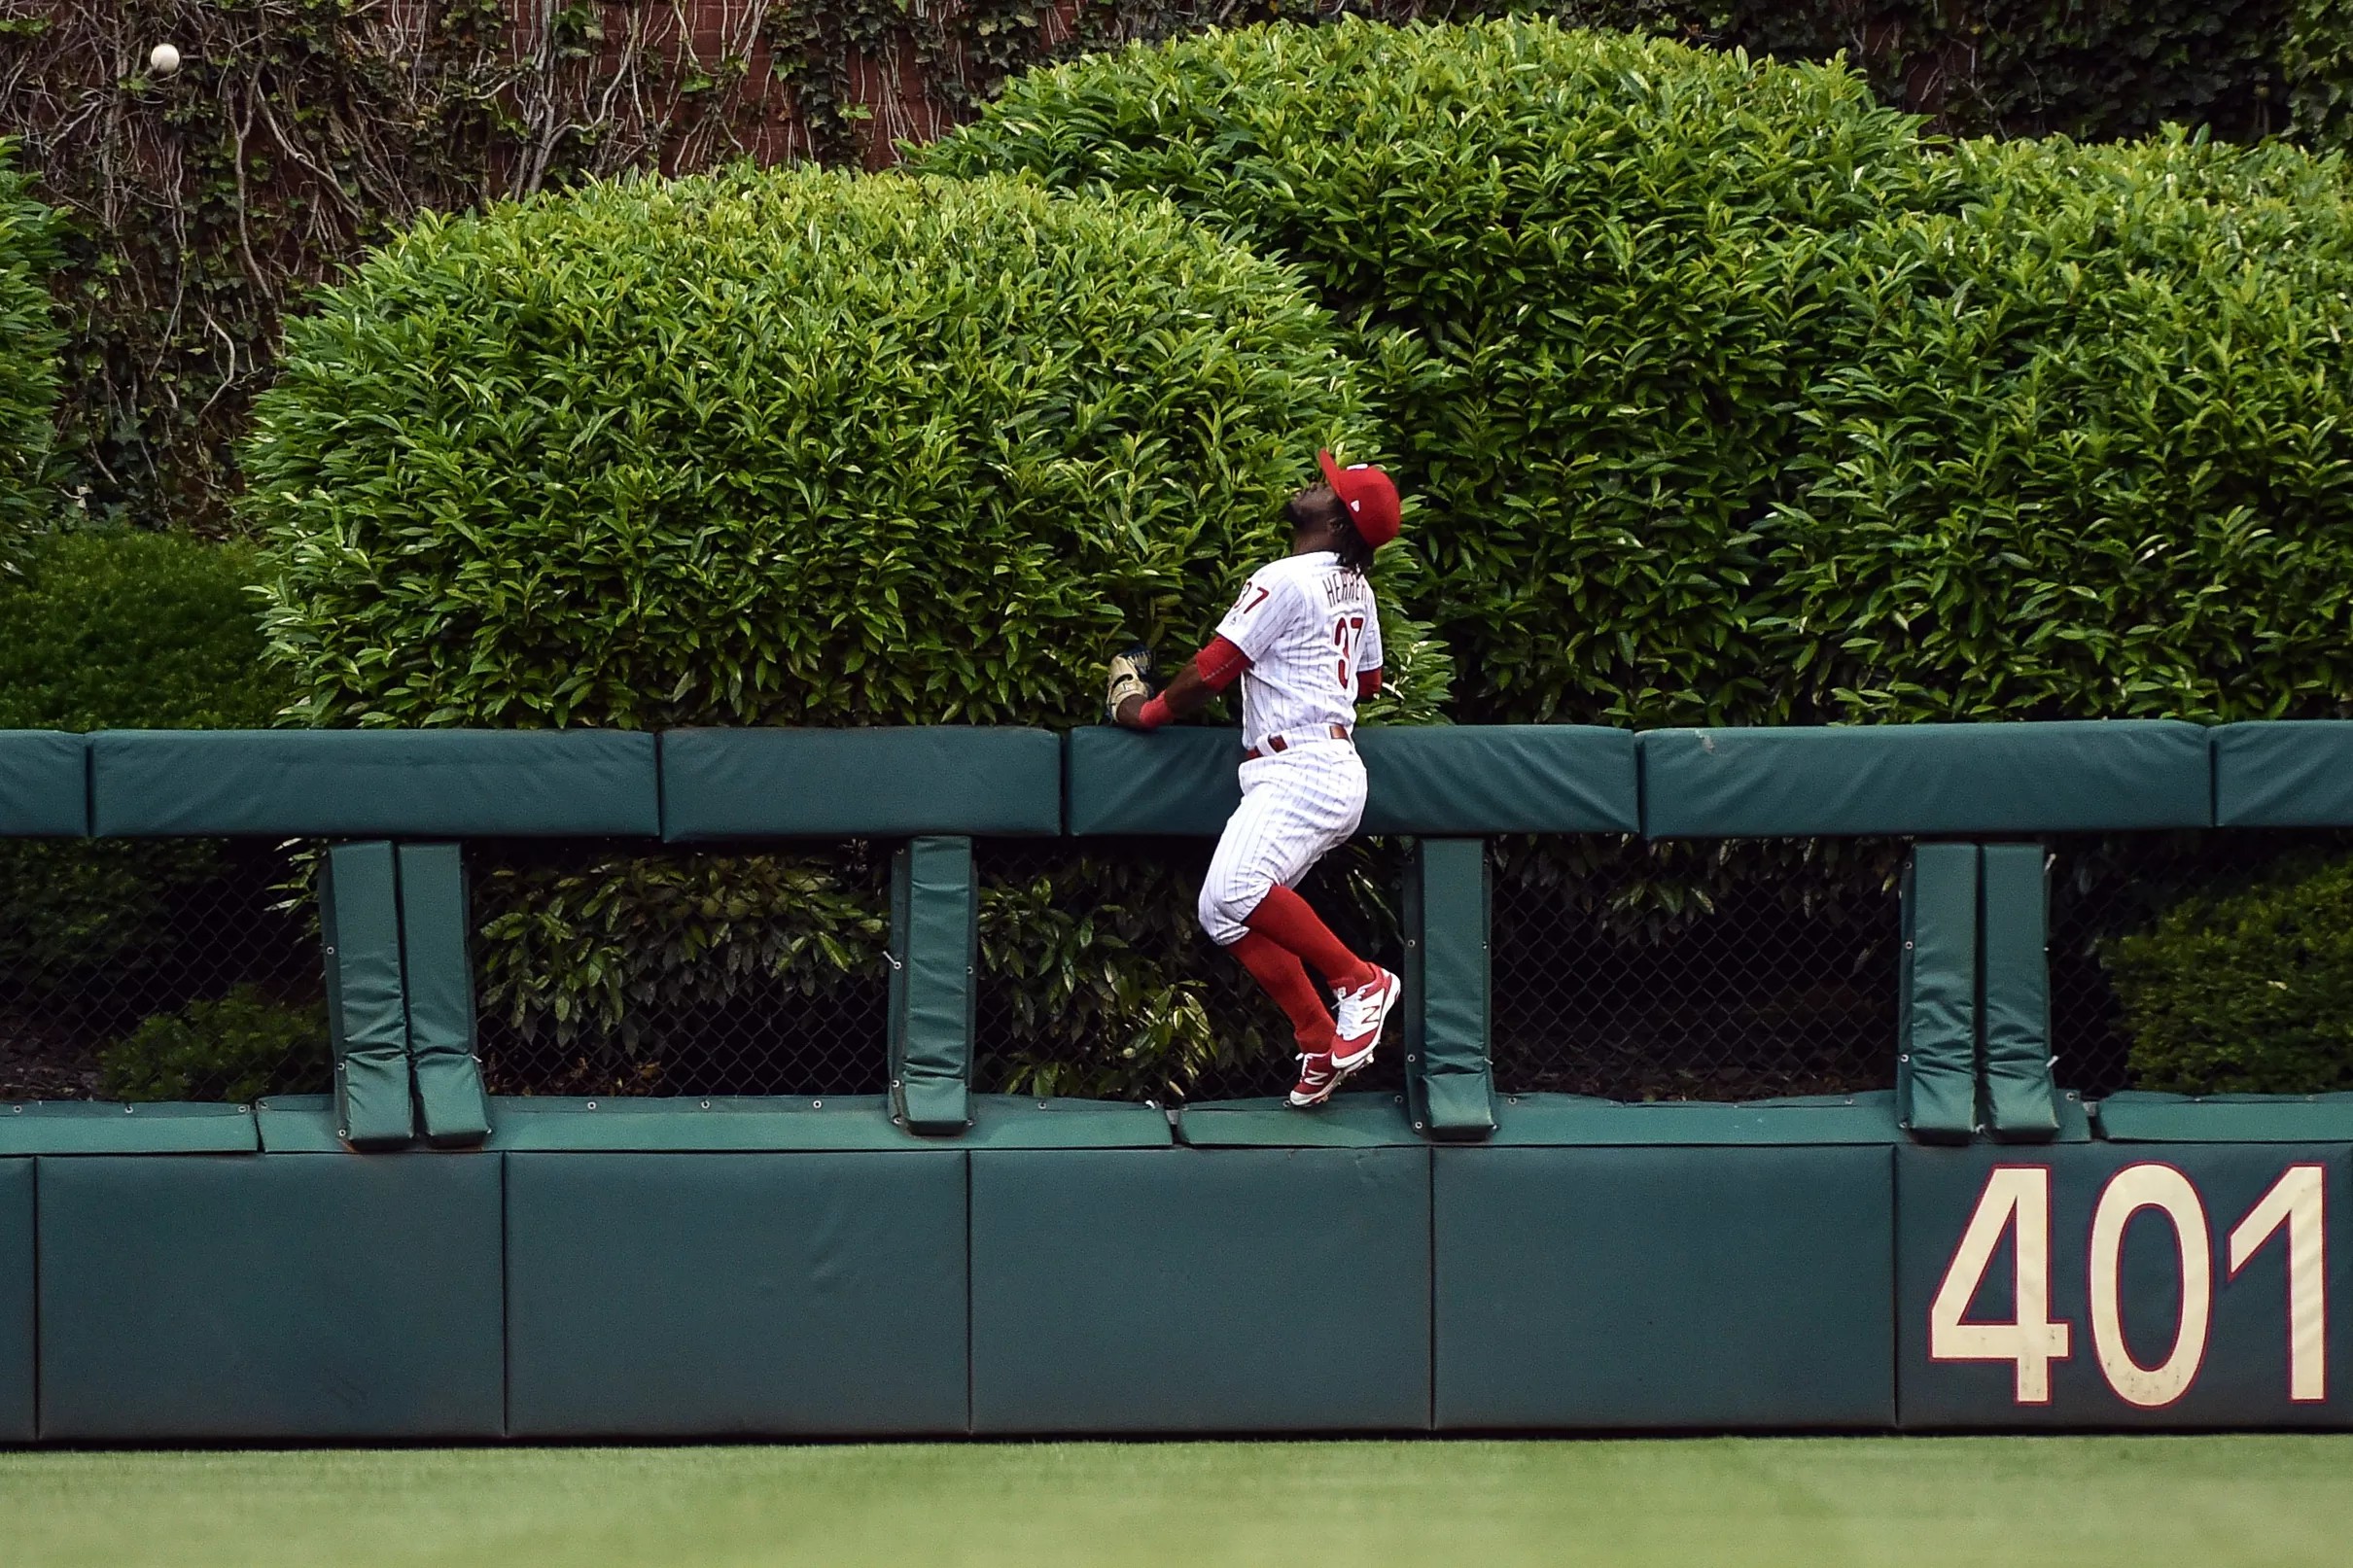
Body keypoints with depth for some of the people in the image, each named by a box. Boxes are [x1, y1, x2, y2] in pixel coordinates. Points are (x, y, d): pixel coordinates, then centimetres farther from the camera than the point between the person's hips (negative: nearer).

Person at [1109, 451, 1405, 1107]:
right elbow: (1367, 679, 32)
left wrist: (1146, 711, 8)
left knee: (1235, 891, -28)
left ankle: (1360, 981, -18)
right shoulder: (1355, 587, 18)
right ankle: (1321, 1046, 1)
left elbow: (1211, 671, -7)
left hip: (1301, 773, -10)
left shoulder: (1284, 581, -10)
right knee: (1225, 915, 5)